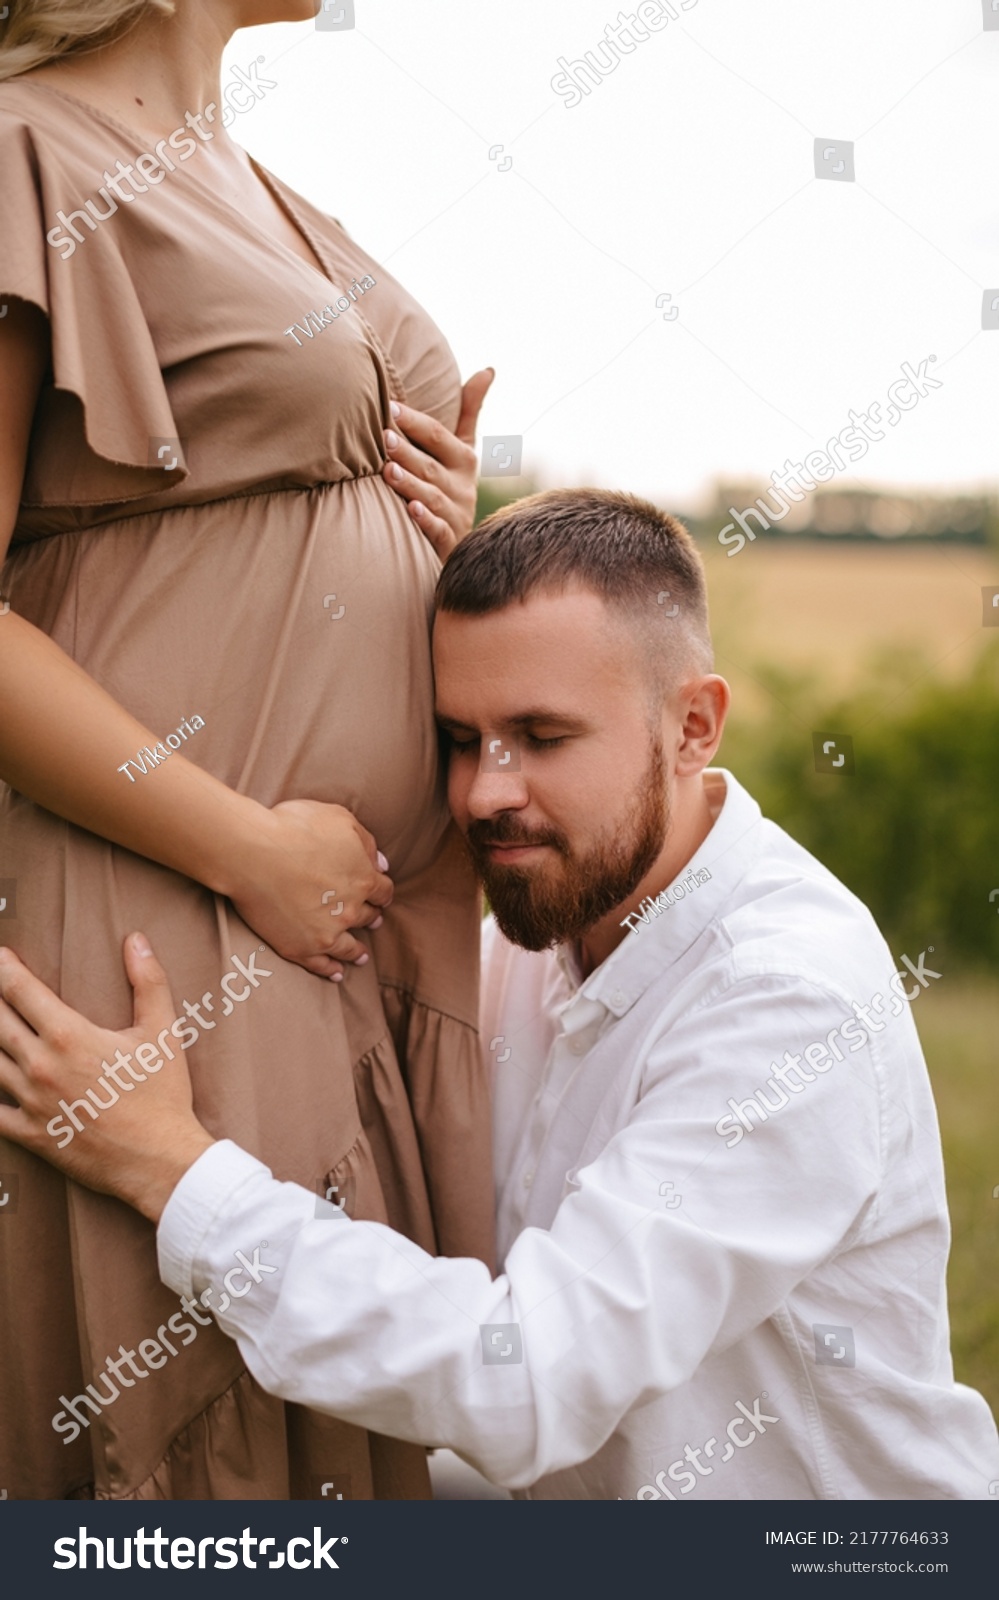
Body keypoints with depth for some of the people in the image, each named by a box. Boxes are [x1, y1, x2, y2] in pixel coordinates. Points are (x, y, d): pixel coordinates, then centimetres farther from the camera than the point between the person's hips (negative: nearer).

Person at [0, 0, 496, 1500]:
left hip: (383, 917, 8)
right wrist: (249, 849, -17)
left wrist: (453, 529, 6)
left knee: (376, 1416, 11)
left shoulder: (279, 208, 19)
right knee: (200, 1432, -2)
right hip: (178, 937, -8)